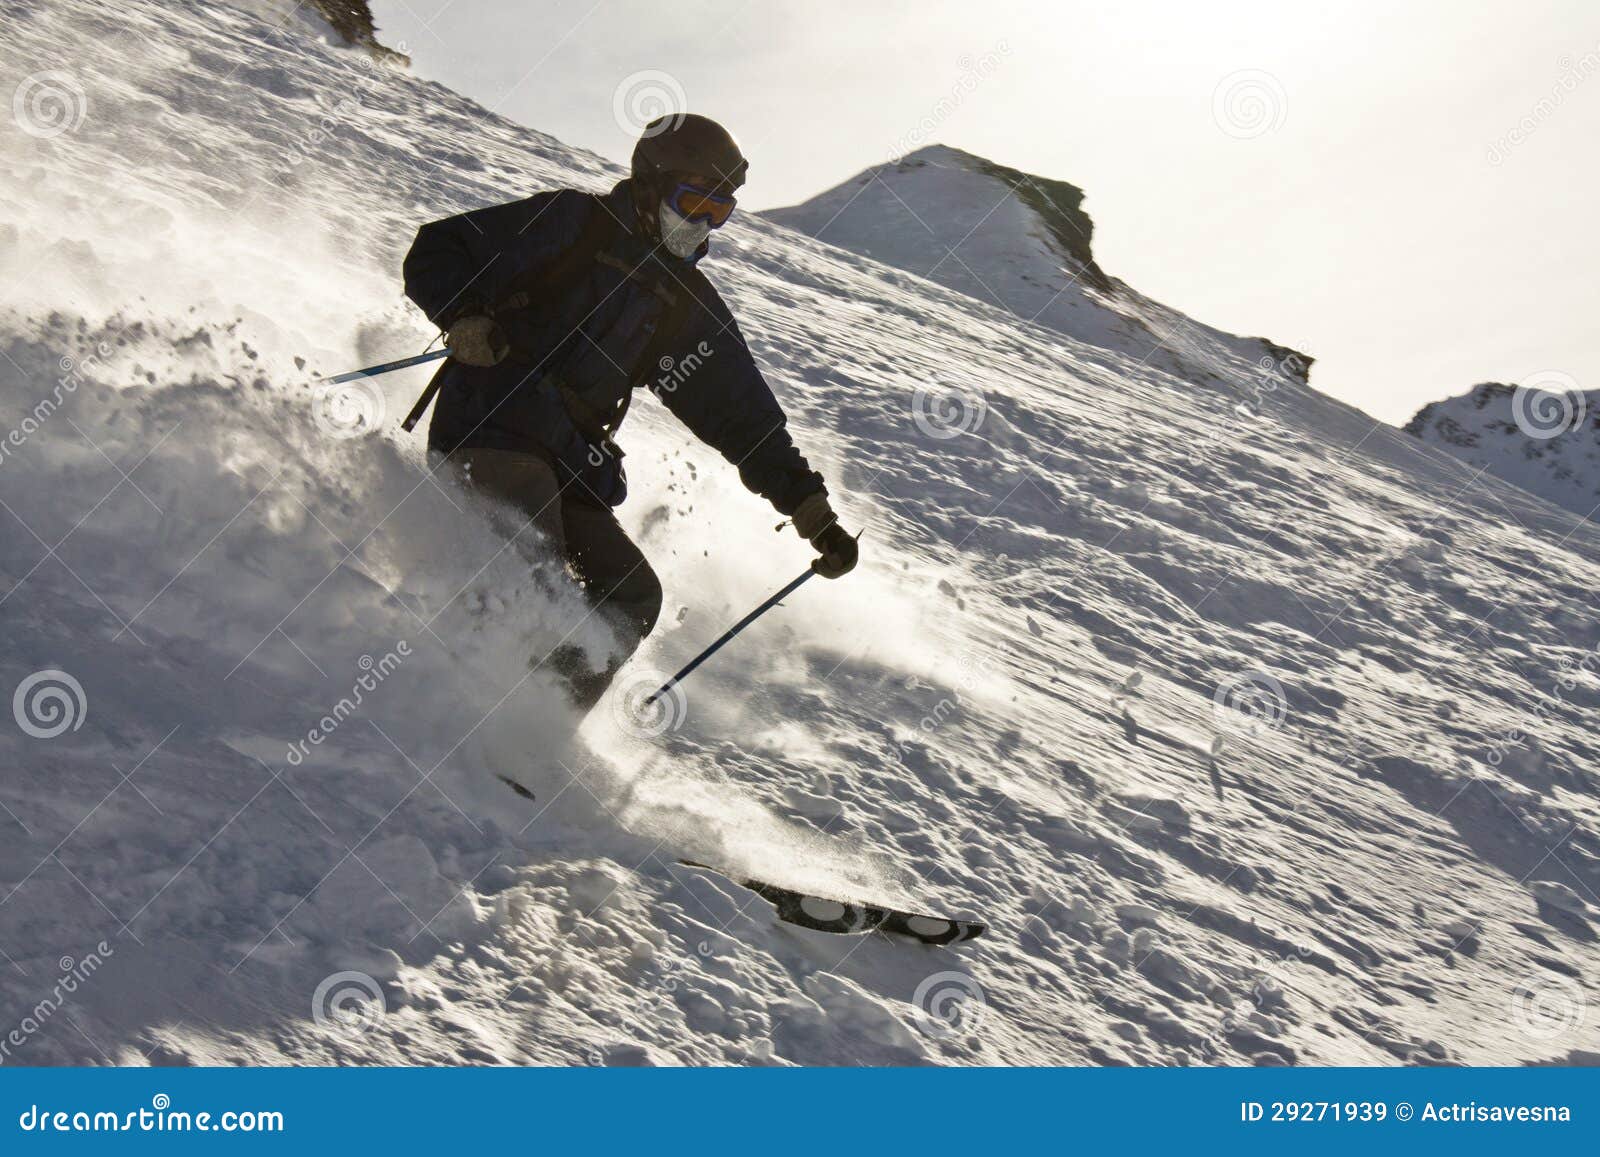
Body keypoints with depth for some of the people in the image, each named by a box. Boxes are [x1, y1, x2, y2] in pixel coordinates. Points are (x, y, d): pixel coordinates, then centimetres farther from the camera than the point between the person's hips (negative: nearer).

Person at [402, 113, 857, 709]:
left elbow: (744, 415, 16)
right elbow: (436, 252, 0)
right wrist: (465, 318, -21)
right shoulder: (572, 223, 1)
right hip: (490, 430, -6)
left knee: (631, 599, -8)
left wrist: (809, 506, 7)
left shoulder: (689, 307, 16)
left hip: (570, 466, 7)